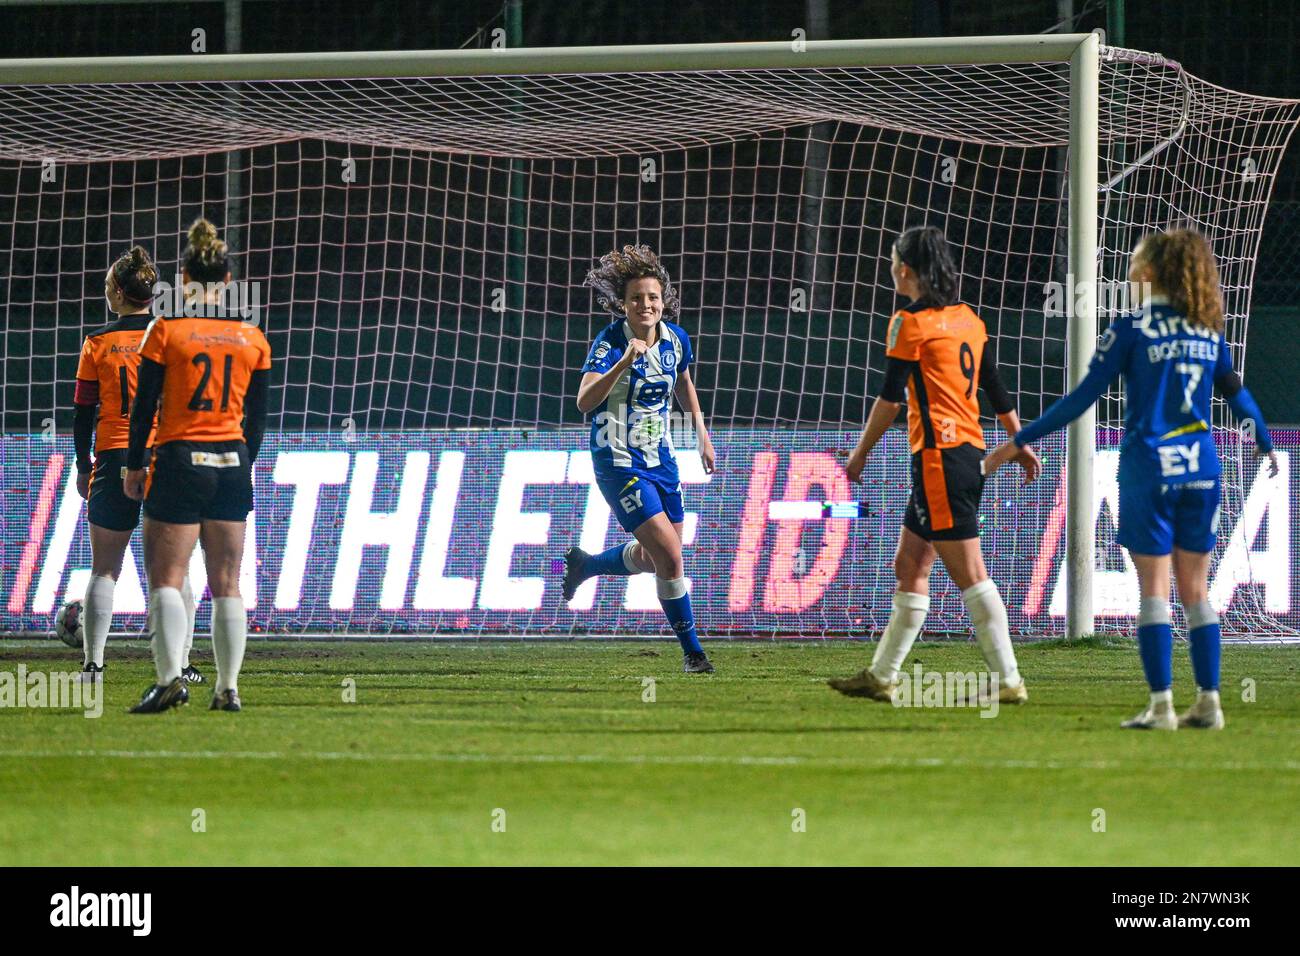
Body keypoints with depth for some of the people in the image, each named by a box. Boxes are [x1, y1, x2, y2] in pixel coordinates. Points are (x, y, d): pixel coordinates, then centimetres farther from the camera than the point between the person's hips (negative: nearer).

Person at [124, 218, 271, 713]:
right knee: (226, 583, 7)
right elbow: (258, 416, 10)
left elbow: (144, 406, -4)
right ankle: (228, 687, 4)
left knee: (166, 578, -2)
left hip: (179, 461, -4)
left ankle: (170, 676, -18)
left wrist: (134, 466, 5)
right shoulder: (253, 338, 4)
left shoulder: (167, 331, -6)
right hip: (232, 462, 4)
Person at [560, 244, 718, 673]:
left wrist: (702, 433, 19)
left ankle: (584, 564, 44)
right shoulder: (611, 343, -19)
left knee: (654, 558, 18)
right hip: (619, 463, -7)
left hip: (660, 458, 7)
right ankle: (692, 651, 0)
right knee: (670, 556, -14)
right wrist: (623, 362, -45)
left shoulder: (676, 338, -1)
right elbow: (585, 401, -33)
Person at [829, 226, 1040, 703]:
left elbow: (890, 399, -9)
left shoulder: (911, 322, -9)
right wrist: (1020, 445, 27)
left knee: (968, 573, -9)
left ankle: (1009, 679, -11)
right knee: (909, 567, 14)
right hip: (970, 451, 9)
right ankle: (881, 677, 18)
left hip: (939, 458, -9)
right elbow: (998, 391, 18)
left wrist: (861, 453, 0)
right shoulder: (968, 319, 13)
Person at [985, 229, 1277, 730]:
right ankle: (1208, 702, 8)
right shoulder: (1208, 329, 7)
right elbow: (1236, 392, 19)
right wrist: (1267, 445, 36)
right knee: (1195, 589, 10)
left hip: (1149, 466, -5)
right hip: (1200, 468, 5)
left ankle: (1162, 704, -5)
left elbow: (1083, 397, -9)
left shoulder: (1132, 328, -8)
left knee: (1153, 589, -1)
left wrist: (1019, 442, -5)